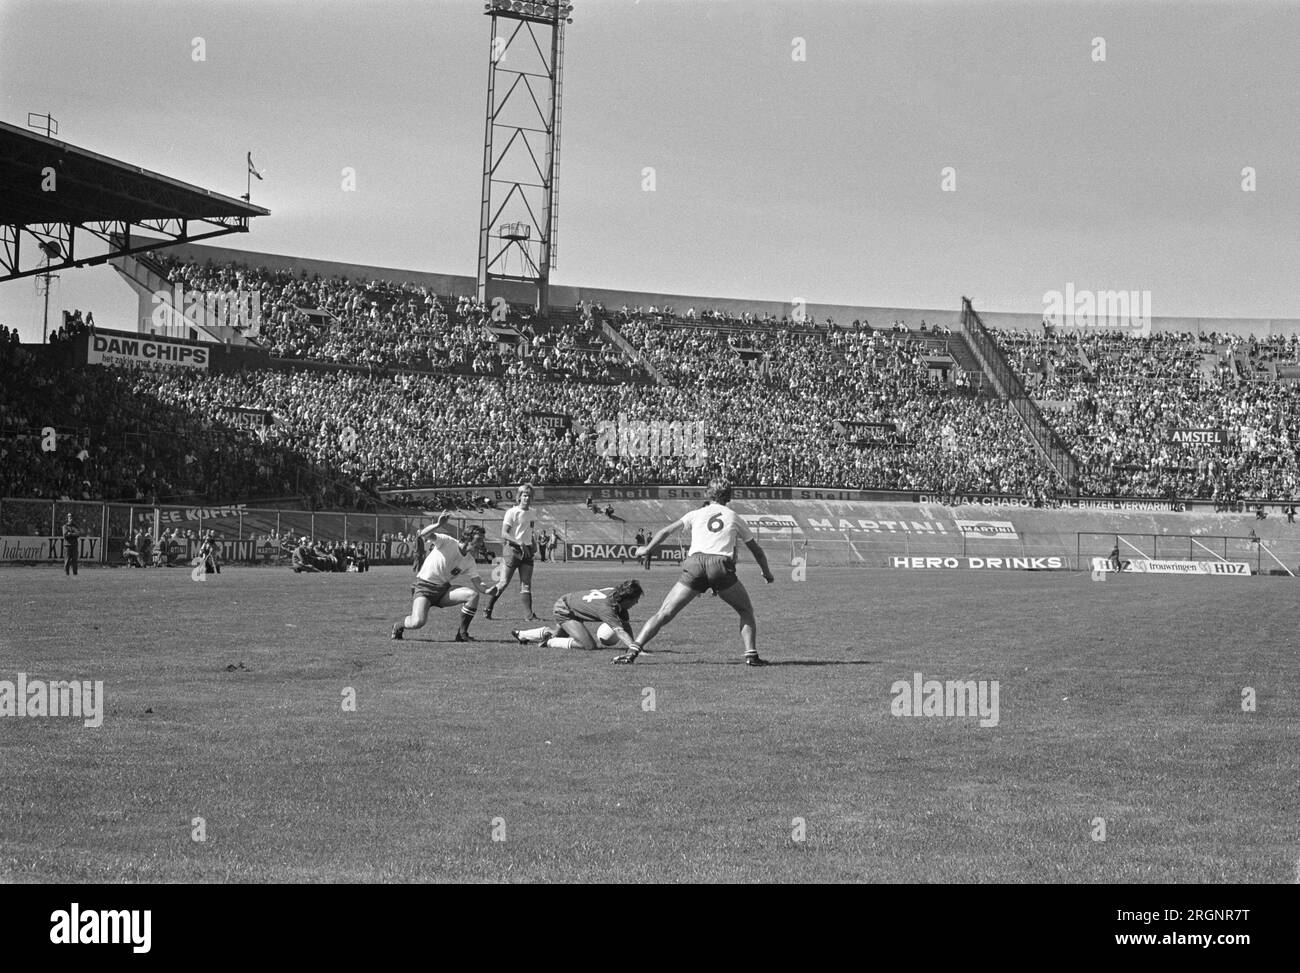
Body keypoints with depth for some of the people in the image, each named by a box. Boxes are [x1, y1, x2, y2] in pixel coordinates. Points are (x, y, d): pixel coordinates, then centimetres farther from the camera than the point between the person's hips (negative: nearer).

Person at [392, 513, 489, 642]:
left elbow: (477, 584, -4)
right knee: (418, 622, -27)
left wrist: (488, 591, -28)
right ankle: (398, 626, 10)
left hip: (443, 590, 6)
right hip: (424, 586, -6)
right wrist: (439, 524, -47)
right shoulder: (447, 542, -13)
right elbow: (425, 533, -27)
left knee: (473, 594, -17)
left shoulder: (470, 562, 2)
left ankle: (462, 633, -4)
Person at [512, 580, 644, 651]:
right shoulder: (606, 607, -39)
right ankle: (549, 642, -6)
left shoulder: (616, 594, -15)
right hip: (564, 610, -9)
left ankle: (520, 634, 57)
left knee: (556, 631, 35)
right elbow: (619, 631, -49)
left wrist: (632, 645, -17)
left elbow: (626, 625, -10)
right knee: (589, 645, -23)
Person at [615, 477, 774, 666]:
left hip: (694, 564, 1)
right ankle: (751, 654, 1)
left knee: (664, 613, 3)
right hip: (721, 565, -1)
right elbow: (756, 550, 33)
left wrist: (646, 550, 36)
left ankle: (633, 652, -7)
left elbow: (666, 531, 21)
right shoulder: (734, 517, 24)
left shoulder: (696, 514, 23)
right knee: (747, 612, 19)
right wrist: (767, 572, 49)